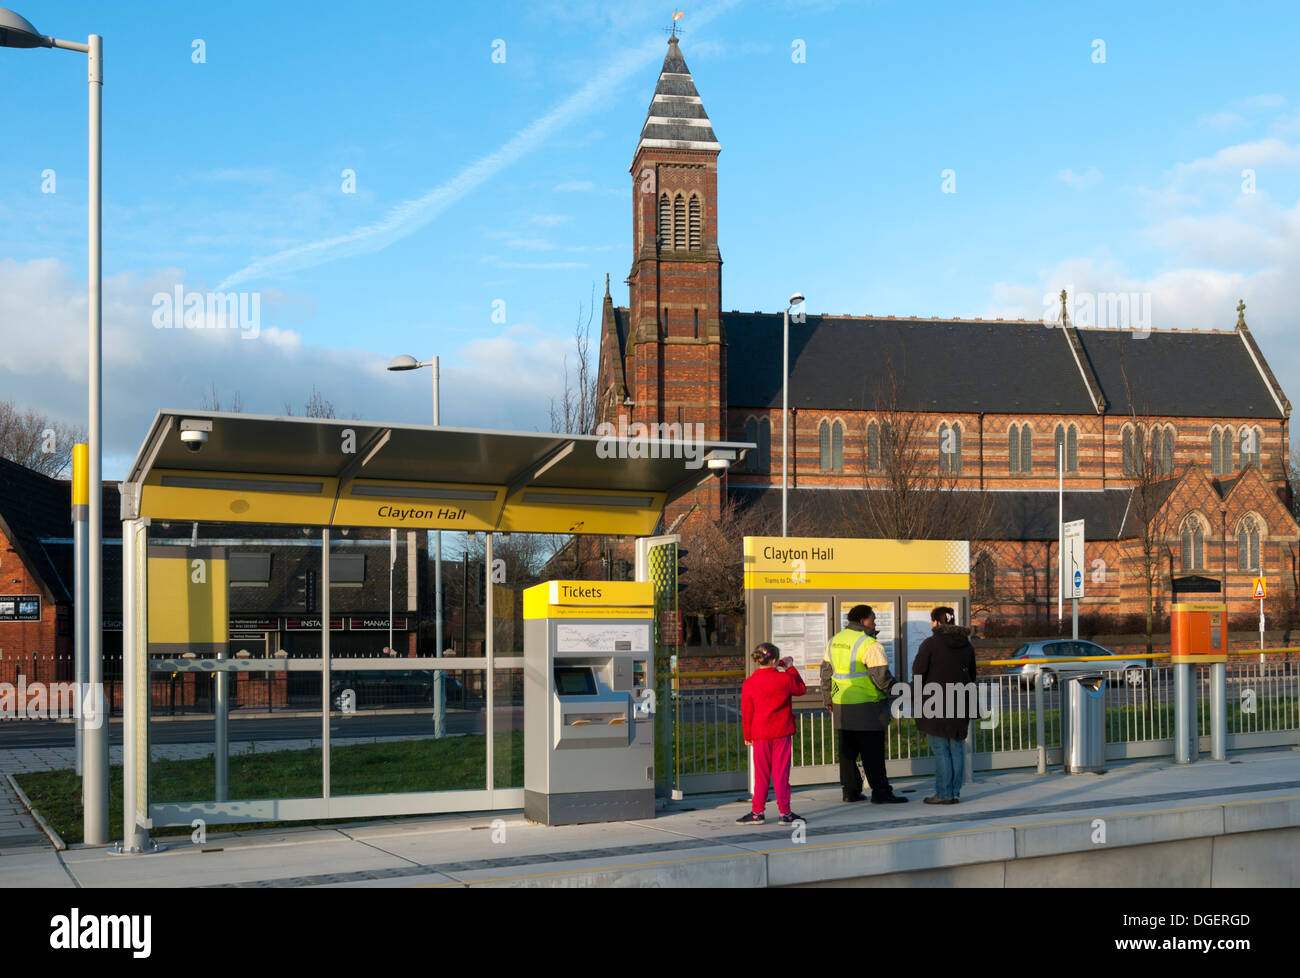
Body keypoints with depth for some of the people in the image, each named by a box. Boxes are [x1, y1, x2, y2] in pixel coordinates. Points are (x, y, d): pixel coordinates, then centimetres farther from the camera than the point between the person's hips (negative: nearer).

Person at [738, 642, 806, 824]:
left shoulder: (749, 684, -4)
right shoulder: (785, 679, -7)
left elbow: (746, 712, 1)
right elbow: (801, 689, 14)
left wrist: (747, 736, 12)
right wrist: (790, 668, 21)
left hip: (760, 735, 1)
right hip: (782, 733, -1)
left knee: (761, 774, 9)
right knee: (781, 772, 3)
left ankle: (758, 812, 12)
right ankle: (785, 812, 7)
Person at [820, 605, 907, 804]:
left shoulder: (835, 641, 11)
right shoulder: (870, 645, -14)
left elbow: (826, 672, 17)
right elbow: (881, 676, -17)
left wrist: (828, 700, 25)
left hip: (841, 706, 7)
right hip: (866, 706, -7)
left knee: (847, 750, 12)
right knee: (872, 751, -2)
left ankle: (850, 791, 15)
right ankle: (880, 792, 0)